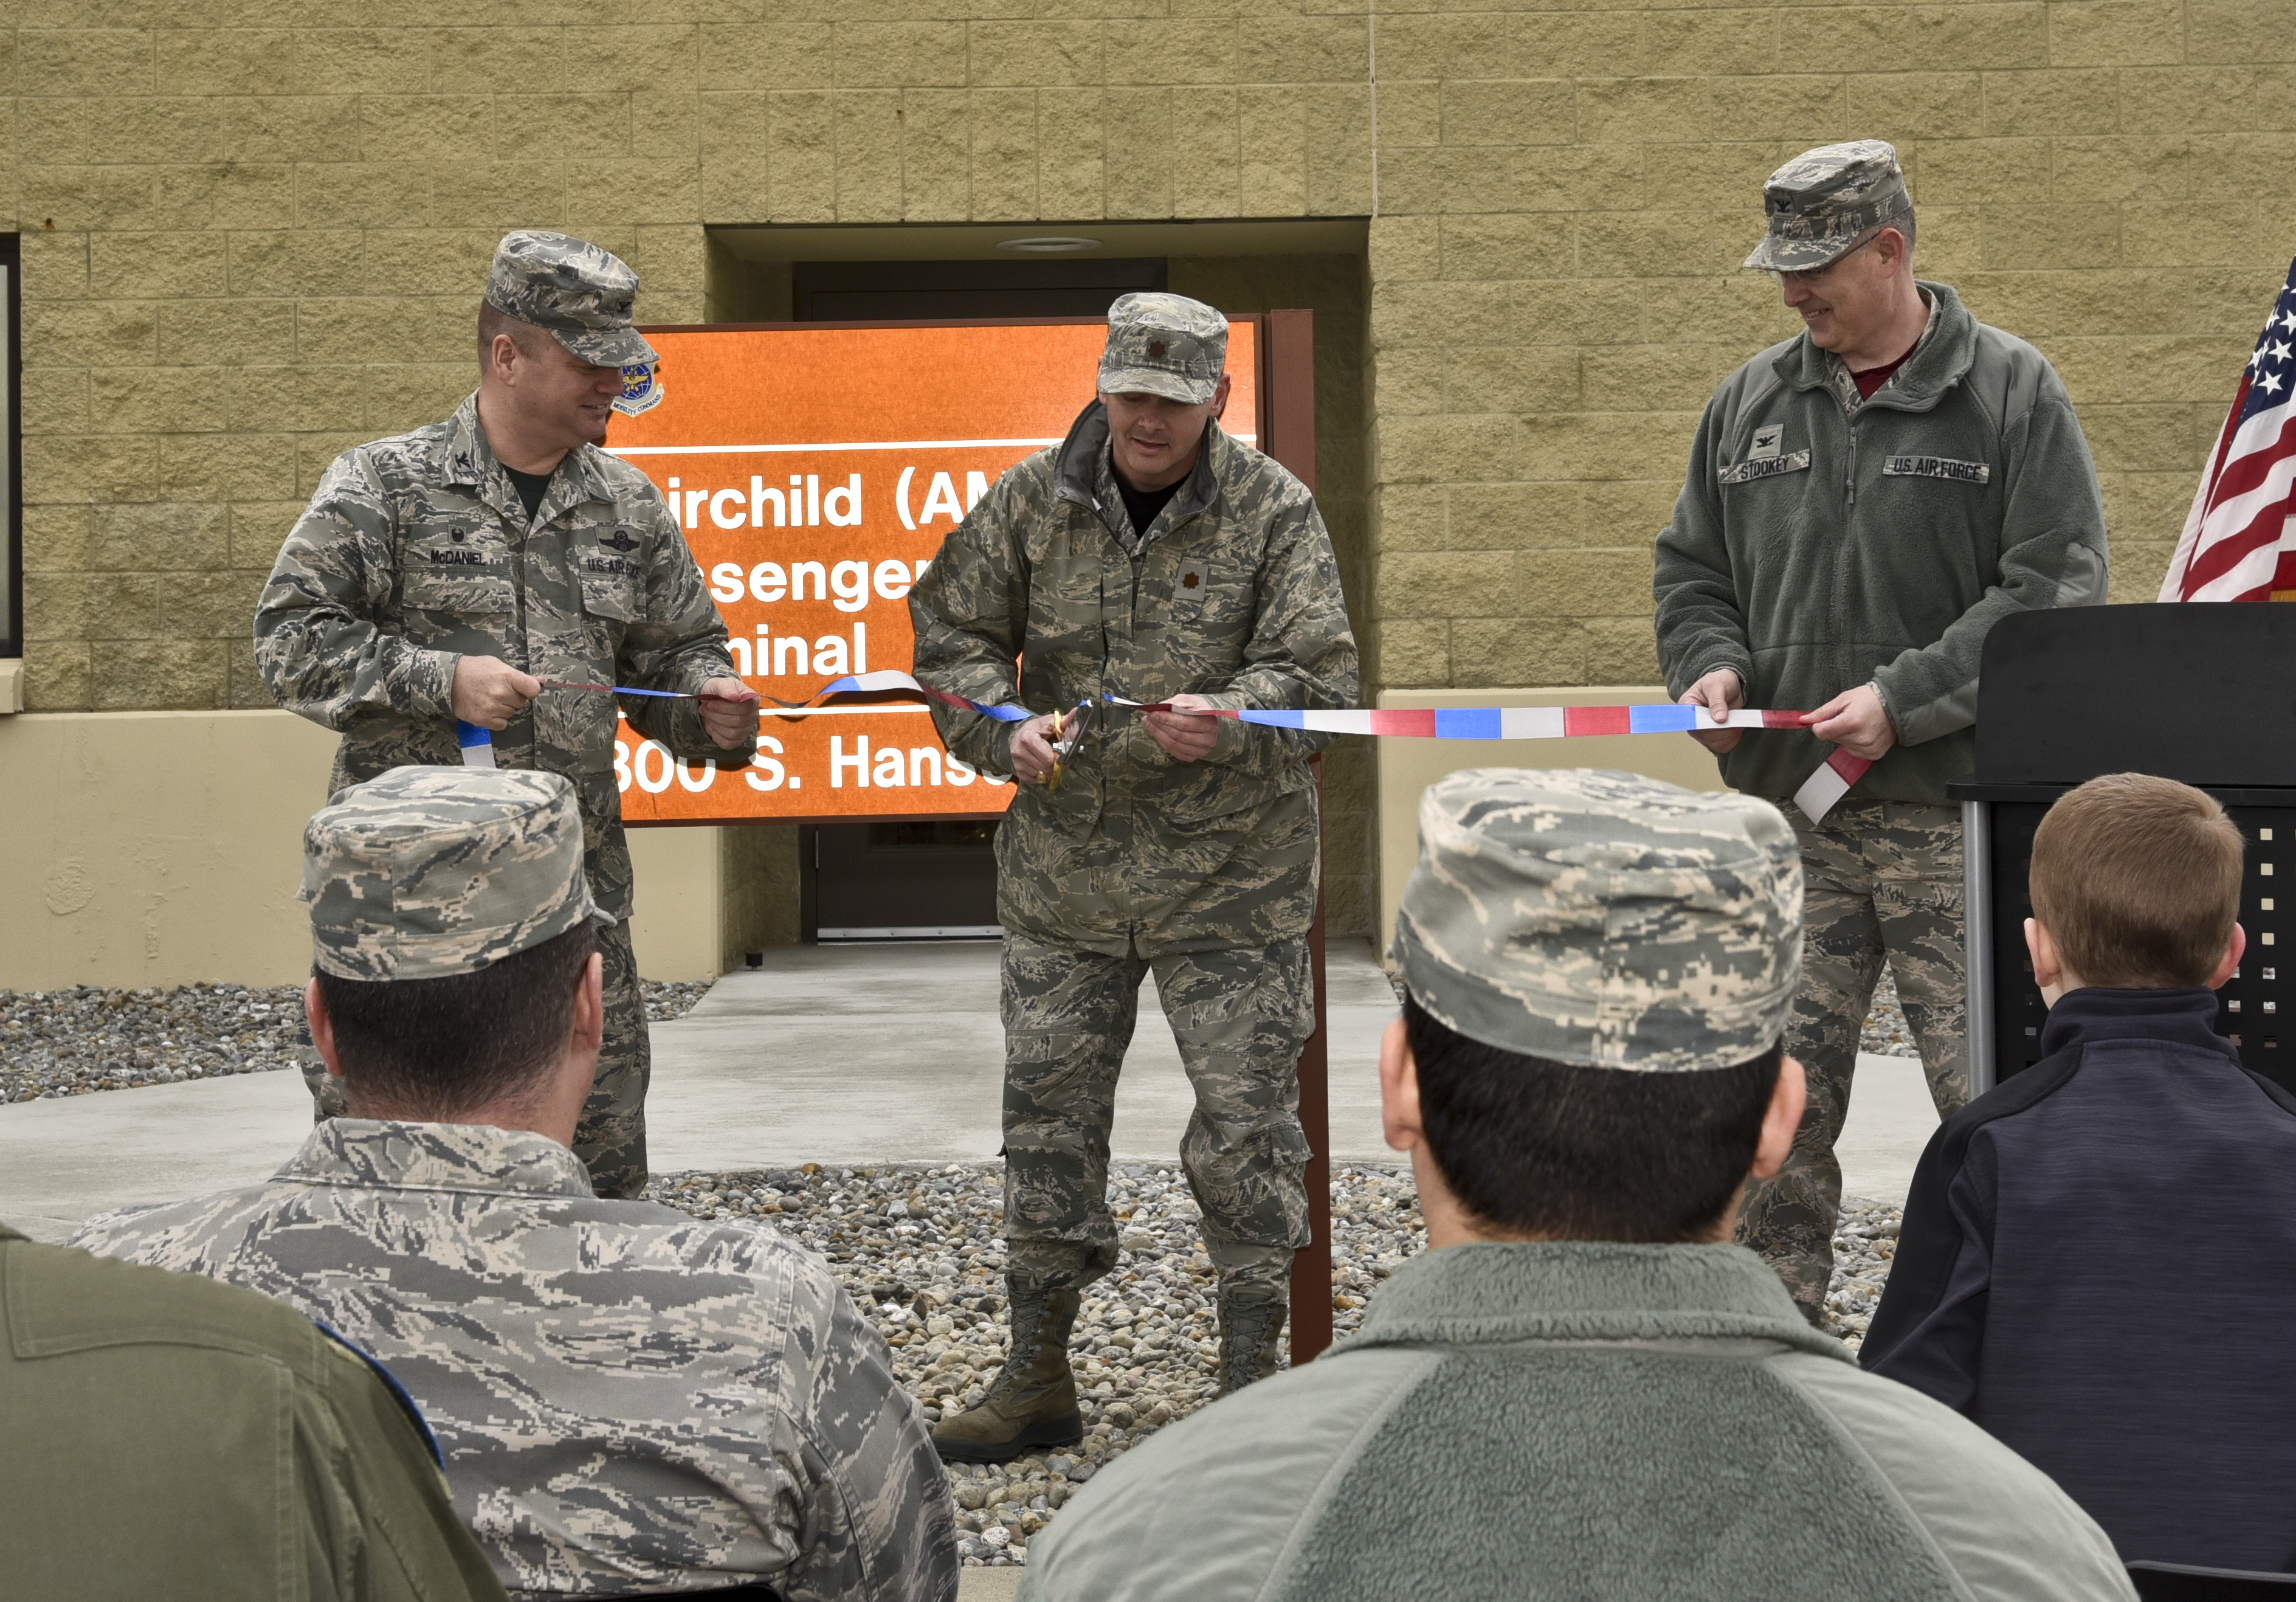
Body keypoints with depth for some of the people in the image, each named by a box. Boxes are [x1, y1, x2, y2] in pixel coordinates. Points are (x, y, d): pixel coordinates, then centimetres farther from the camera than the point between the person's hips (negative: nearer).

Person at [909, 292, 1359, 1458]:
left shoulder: (1273, 510, -5)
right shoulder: (1032, 500, 1)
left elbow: (1318, 673, -9)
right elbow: (950, 633, 7)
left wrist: (1230, 719, -30)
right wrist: (1005, 725, -12)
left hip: (1231, 877, -3)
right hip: (1063, 874, 3)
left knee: (1245, 1124, 2)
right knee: (1047, 1113, 9)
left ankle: (1251, 1383, 16)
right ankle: (1038, 1377, 23)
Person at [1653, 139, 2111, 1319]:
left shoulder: (2011, 392, -1)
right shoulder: (1751, 402, 13)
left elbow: (2055, 590, -7)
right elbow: (1691, 569, 20)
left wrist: (1906, 699, -15)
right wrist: (1710, 666, -1)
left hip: (1955, 803, -4)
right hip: (1787, 812, 4)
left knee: (1995, 1100, -3)